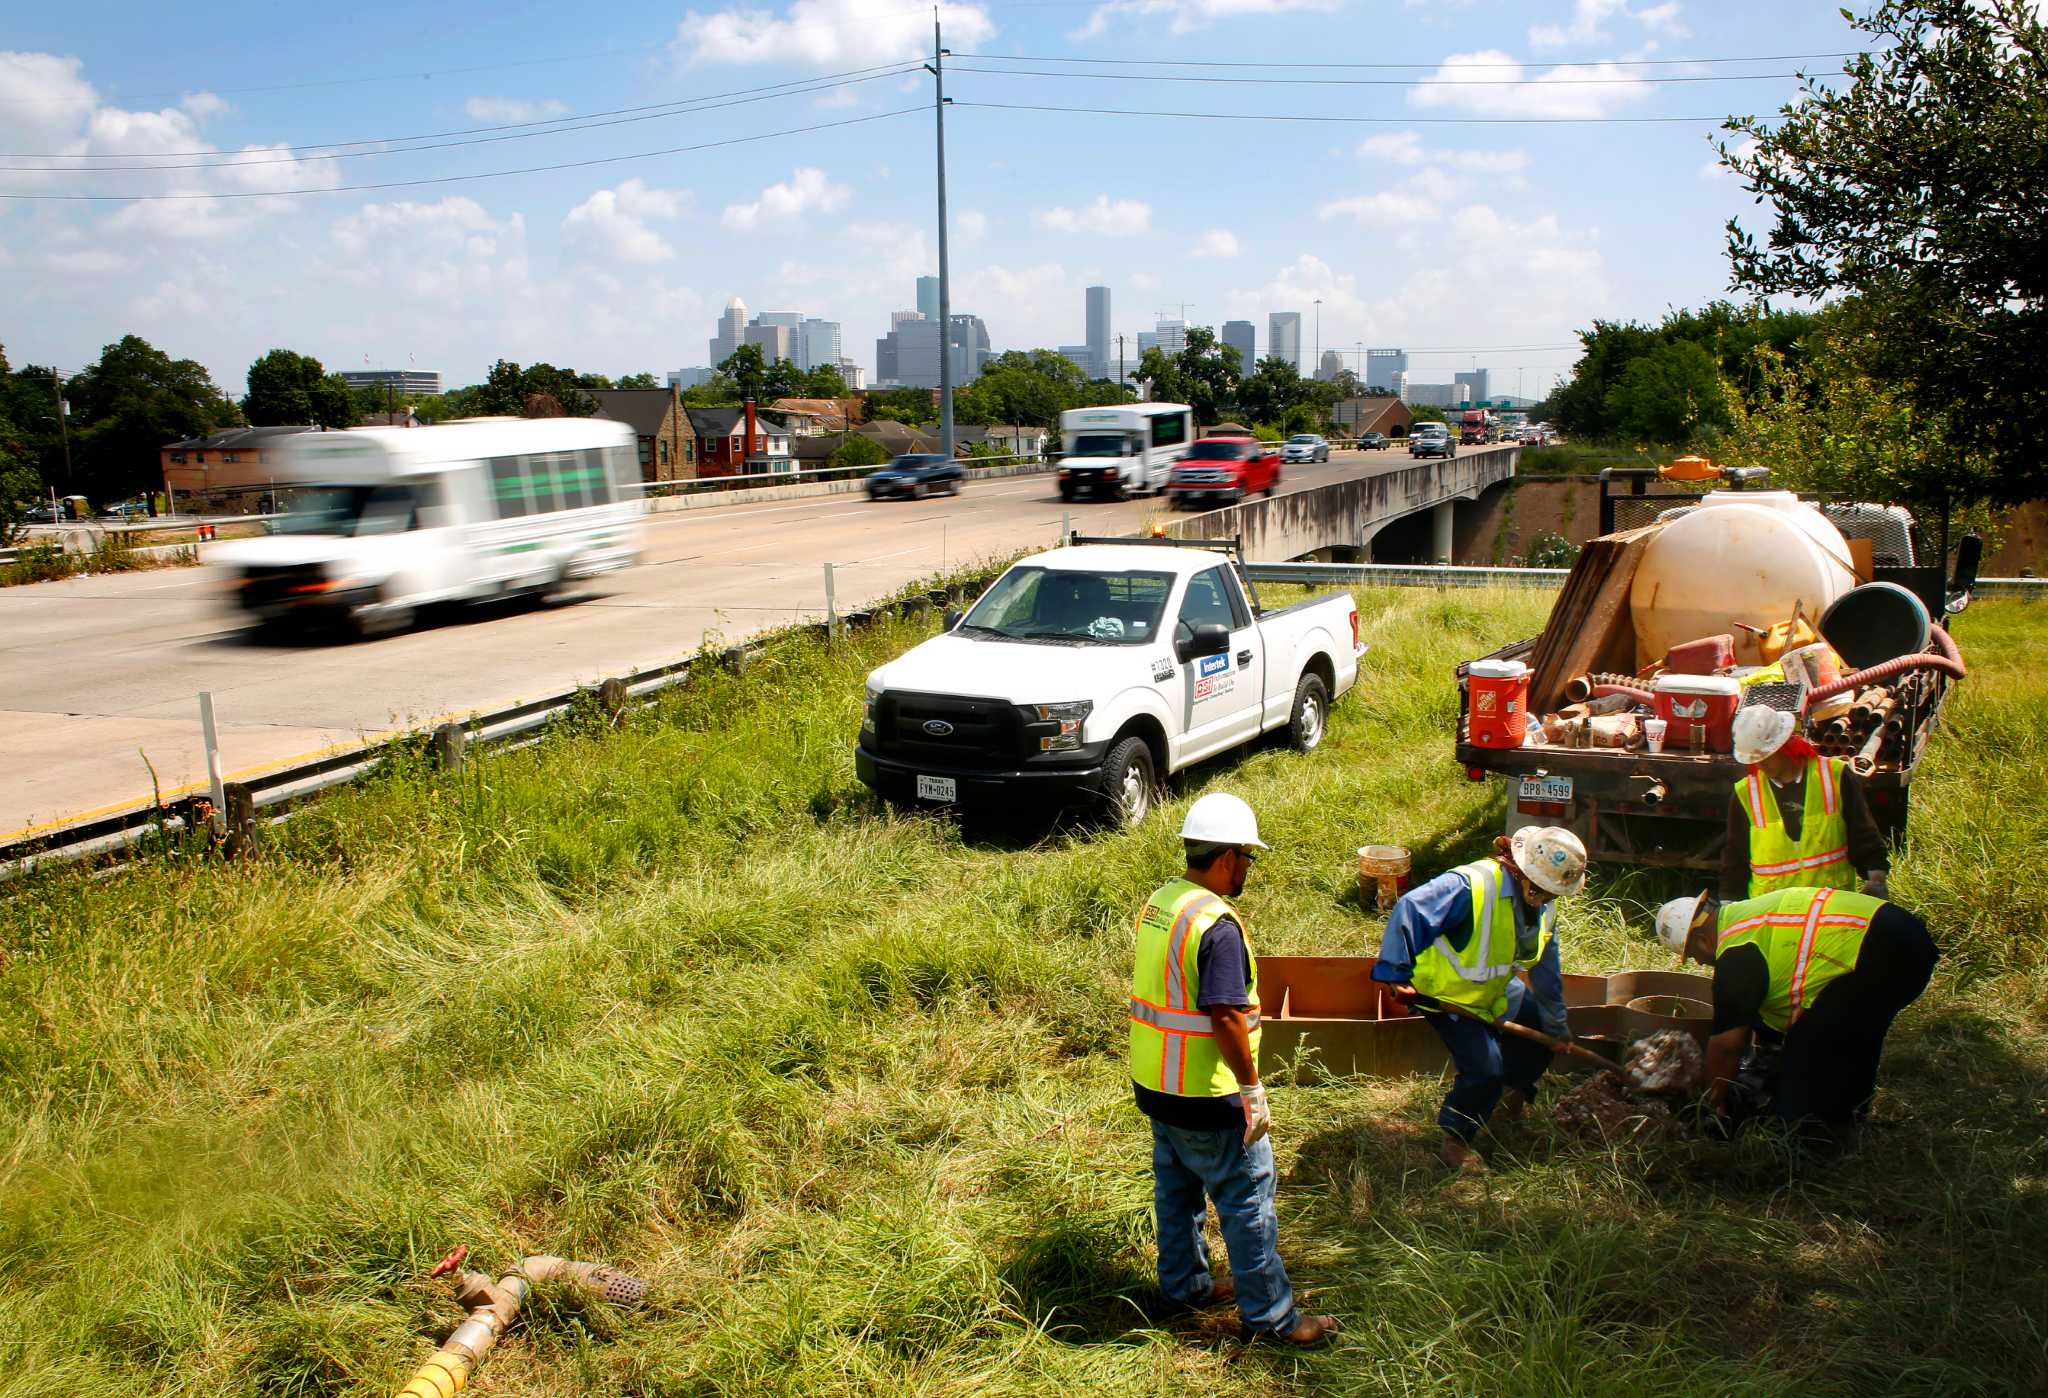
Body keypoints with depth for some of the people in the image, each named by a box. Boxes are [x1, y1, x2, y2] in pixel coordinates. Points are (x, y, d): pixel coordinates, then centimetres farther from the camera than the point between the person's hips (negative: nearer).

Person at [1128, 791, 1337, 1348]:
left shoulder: (1158, 902, 4)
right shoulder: (1217, 925, -25)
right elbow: (1226, 1016, -28)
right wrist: (1252, 1087, -18)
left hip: (1155, 1086, 9)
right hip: (1205, 1097, -9)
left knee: (1177, 1187, 22)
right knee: (1247, 1198, 5)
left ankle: (1185, 1283, 38)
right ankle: (1271, 1316, 16)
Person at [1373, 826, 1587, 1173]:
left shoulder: (1544, 907, -4)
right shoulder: (1471, 886, -33)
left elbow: (1547, 971, 8)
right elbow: (1409, 910, -39)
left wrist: (1557, 1025, 14)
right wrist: (1397, 975, -40)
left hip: (1496, 990, 9)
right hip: (1447, 994, -8)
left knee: (1543, 1029, 18)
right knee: (1485, 1068, -19)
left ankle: (1513, 1092, 43)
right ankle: (1454, 1143, 3)